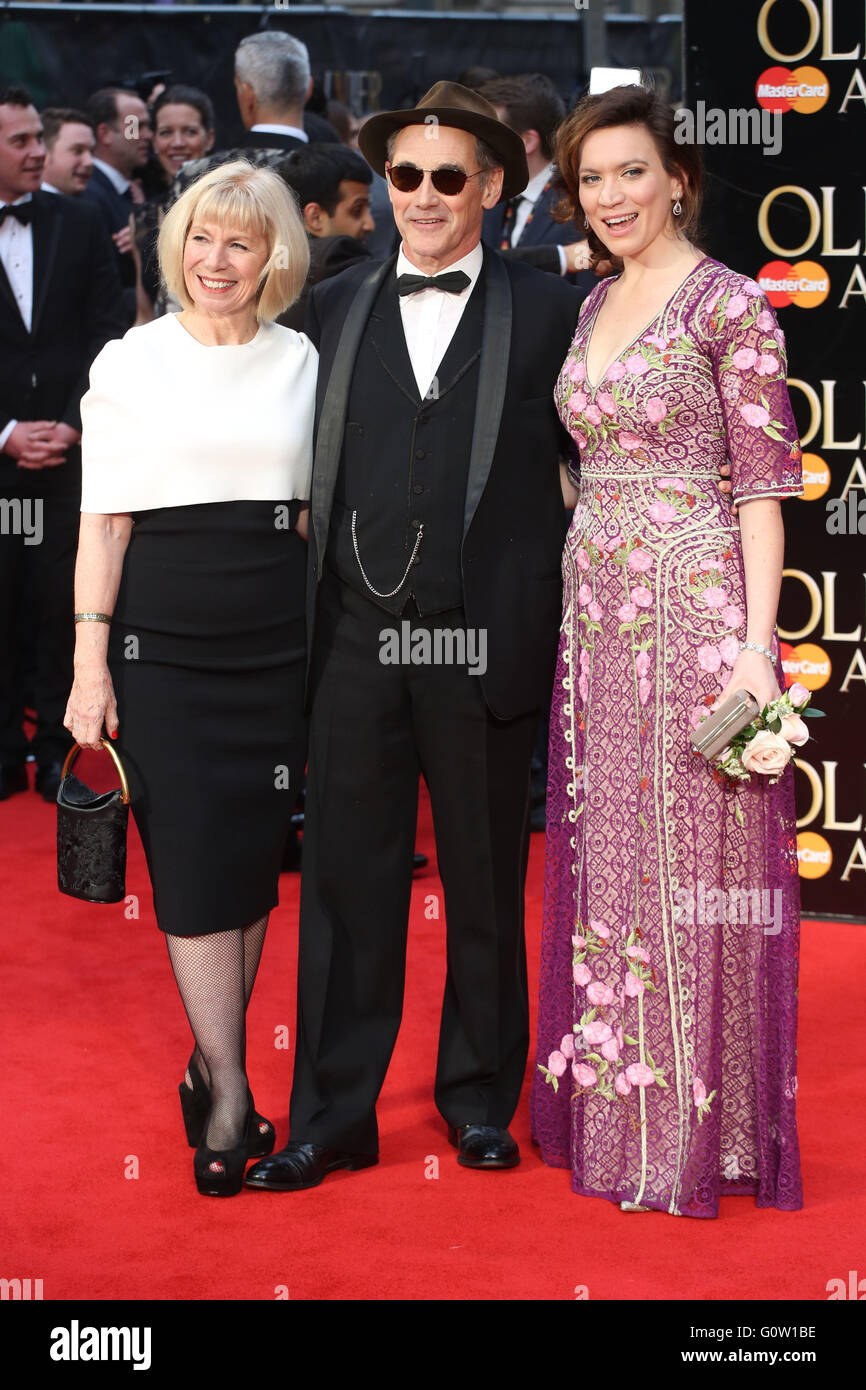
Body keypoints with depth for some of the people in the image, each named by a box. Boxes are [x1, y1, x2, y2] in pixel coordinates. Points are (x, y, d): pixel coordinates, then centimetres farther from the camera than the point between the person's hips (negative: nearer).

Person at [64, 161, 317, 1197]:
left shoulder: (302, 362, 8)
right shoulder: (129, 363, 2)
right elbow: (104, 522, 0)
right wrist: (89, 665, -5)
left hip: (276, 635, 3)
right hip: (162, 636, -2)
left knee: (254, 859, 5)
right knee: (193, 860, -5)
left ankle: (212, 1066, 19)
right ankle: (230, 1094, 2)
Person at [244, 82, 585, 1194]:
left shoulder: (546, 312, 3)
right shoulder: (334, 309, 10)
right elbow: (312, 467, 11)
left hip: (484, 640, -2)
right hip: (358, 636, 2)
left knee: (485, 882, 10)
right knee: (346, 880, 5)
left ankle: (479, 1094, 27)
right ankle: (332, 1116, 14)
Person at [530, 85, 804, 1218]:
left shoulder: (729, 305, -8)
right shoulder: (597, 304, 13)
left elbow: (765, 487, -11)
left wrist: (753, 645, -17)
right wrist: (579, 603, 14)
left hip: (694, 610, -7)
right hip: (598, 611, 7)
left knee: (690, 865, -1)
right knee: (604, 856, 11)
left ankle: (697, 1132, 10)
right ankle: (613, 1108, 23)